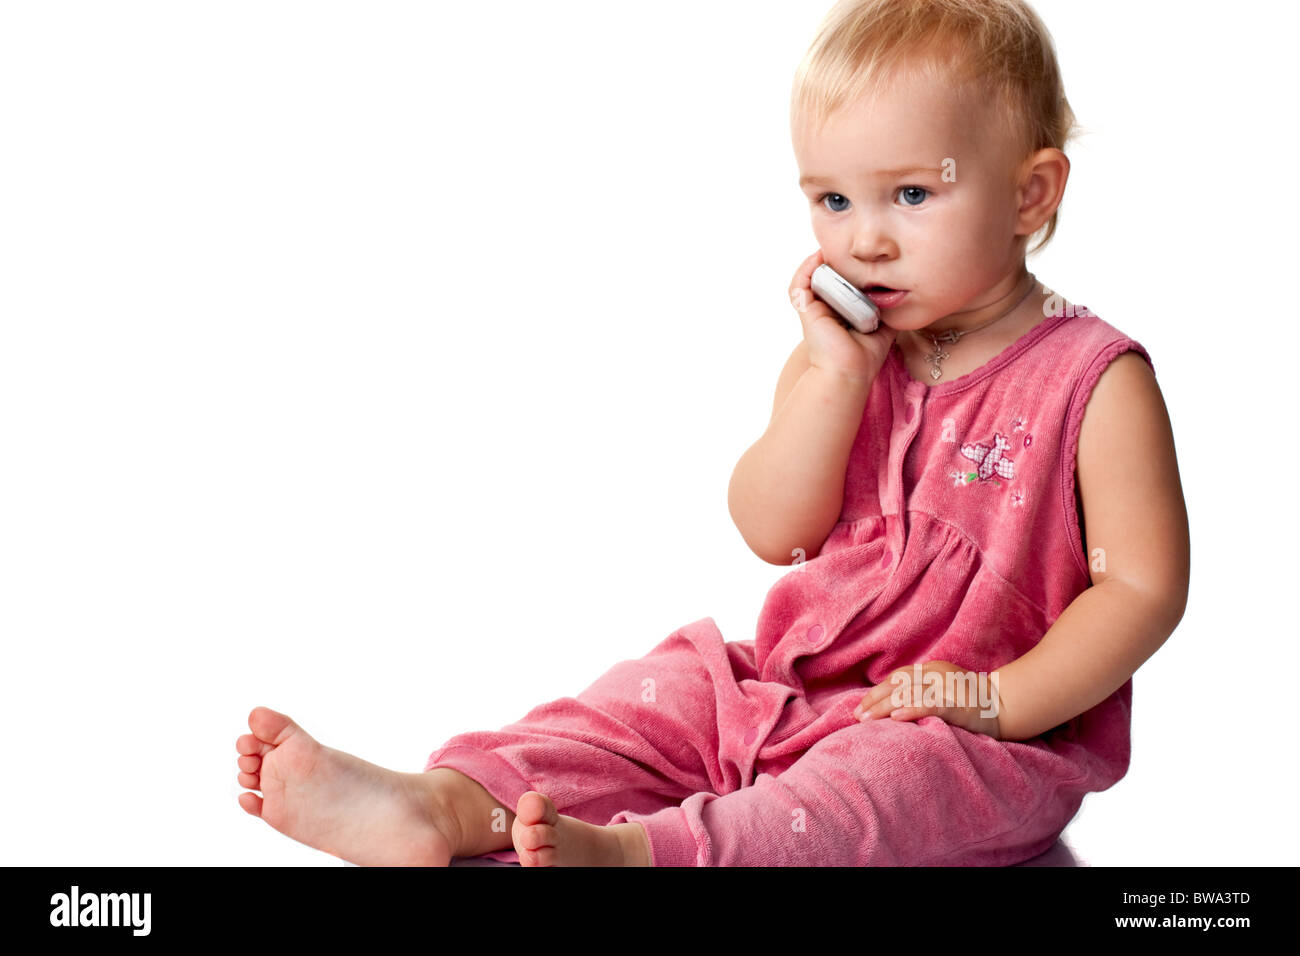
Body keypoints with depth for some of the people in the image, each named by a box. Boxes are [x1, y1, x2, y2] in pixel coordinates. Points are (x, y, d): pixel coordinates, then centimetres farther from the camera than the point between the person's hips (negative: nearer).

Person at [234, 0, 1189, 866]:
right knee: (649, 702, -9)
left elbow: (1145, 585, -10)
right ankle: (441, 806, -28)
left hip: (1004, 738, -6)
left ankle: (628, 852, -55)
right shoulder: (839, 357, 7)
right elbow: (771, 531, -2)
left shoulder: (1094, 381, -9)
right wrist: (835, 376, -15)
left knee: (886, 776, -35)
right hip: (797, 679, 6)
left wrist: (998, 701, -20)